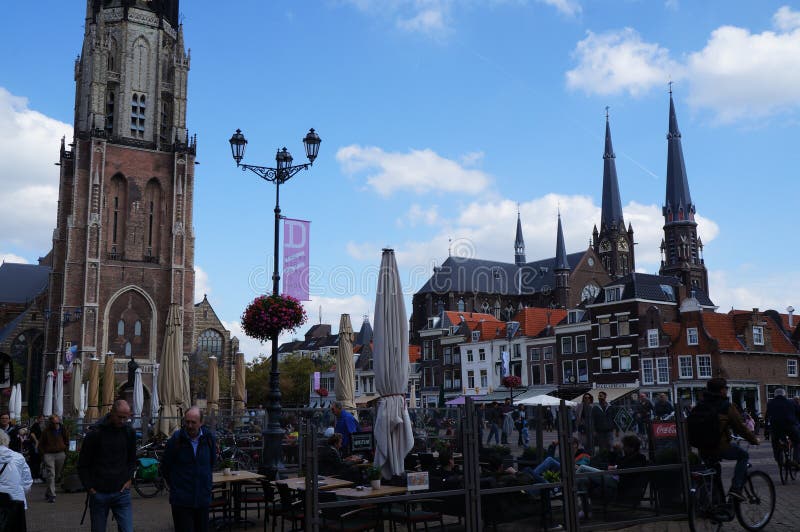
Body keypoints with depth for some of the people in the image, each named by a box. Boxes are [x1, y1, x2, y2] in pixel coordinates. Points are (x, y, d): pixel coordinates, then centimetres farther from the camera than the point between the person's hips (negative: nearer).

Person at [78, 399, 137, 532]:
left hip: (121, 492, 2)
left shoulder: (129, 432, 1)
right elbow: (83, 465, -1)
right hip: (99, 493, -2)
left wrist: (129, 479, 5)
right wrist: (89, 487, -4)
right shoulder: (95, 432, -8)